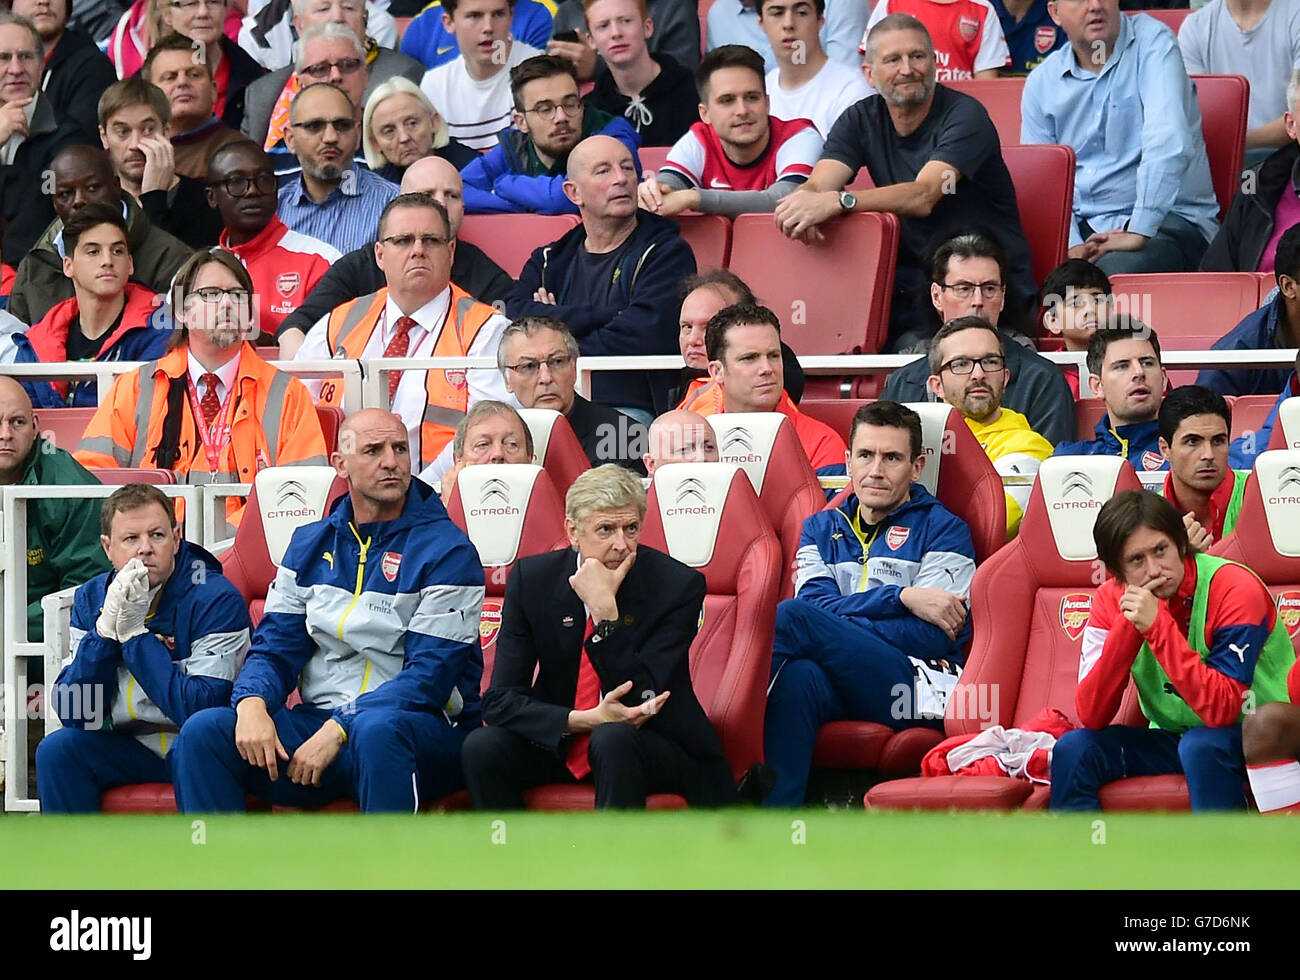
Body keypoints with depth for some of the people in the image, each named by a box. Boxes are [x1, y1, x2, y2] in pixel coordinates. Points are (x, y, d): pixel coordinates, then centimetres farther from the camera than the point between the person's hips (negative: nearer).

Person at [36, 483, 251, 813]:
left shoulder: (215, 598, -16)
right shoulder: (91, 598, 0)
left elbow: (199, 709, -25)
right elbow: (72, 712, -9)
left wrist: (135, 632, -25)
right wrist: (107, 625, -21)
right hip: (132, 747, 5)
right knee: (57, 749, -20)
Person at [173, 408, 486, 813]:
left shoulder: (446, 550, -3)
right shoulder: (310, 545, 14)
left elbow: (430, 676, -11)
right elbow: (275, 647, 11)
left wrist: (338, 731, -21)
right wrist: (252, 704, -15)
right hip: (317, 718, 5)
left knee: (377, 728, -41)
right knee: (202, 731, -19)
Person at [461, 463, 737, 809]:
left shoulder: (677, 585, -12)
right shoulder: (532, 578, -5)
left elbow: (642, 701, -18)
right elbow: (501, 700, -9)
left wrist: (605, 610, -27)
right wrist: (585, 719, -25)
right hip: (560, 741, 3)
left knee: (613, 740, -36)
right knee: (481, 748, -25)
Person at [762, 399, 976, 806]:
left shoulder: (942, 530, 13)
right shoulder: (822, 528, 25)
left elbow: (934, 635, -1)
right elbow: (815, 602, 4)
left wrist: (830, 632, -8)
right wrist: (901, 598, -8)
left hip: (914, 683, -3)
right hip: (837, 685, 3)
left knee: (792, 617, -28)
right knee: (799, 676, -38)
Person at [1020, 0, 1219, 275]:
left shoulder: (1152, 42, -6)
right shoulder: (1041, 83, 9)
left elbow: (1168, 144, -19)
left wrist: (1139, 232, -27)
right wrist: (1071, 247, -11)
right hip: (1081, 226, 4)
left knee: (1115, 272, -37)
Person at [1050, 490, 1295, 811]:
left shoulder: (1235, 590, -21)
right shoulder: (1112, 601, -5)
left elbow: (1222, 709, -29)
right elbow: (1090, 717, -13)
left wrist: (1157, 625, -33)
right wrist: (1127, 627, -24)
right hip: (1173, 740, 5)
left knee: (1201, 744, -36)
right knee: (1073, 749, -16)